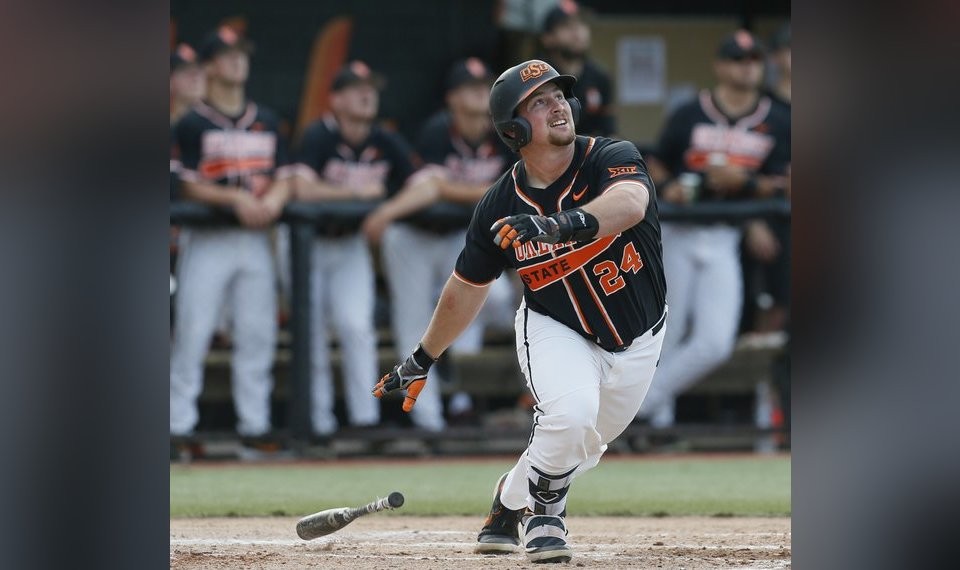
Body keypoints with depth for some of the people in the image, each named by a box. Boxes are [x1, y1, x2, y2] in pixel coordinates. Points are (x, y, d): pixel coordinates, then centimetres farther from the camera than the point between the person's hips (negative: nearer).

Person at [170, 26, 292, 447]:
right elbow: (191, 187, -7)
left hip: (255, 238, 5)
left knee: (257, 333, 4)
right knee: (192, 330, -8)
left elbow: (283, 177, 11)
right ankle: (178, 423, -5)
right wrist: (236, 199, -20)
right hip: (208, 238, -4)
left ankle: (254, 423, 10)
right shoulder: (193, 124, -1)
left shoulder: (266, 121, 14)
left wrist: (273, 199, -11)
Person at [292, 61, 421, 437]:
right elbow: (304, 189, -34)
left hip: (350, 243, 3)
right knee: (313, 332, 0)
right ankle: (319, 418, 8)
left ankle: (366, 417, -6)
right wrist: (356, 191, -25)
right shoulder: (319, 137, -21)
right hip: (307, 241, -3)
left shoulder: (386, 144, -6)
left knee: (356, 325, -8)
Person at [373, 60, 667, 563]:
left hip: (635, 340, 1)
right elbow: (467, 287, 0)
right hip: (556, 330, -1)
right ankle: (542, 514, -1)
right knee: (570, 413, -28)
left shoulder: (612, 159, -21)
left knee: (580, 445, 11)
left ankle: (510, 505, 39)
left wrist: (559, 224, -61)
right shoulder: (501, 205, -15)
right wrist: (422, 361, 7)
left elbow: (630, 204, -46)